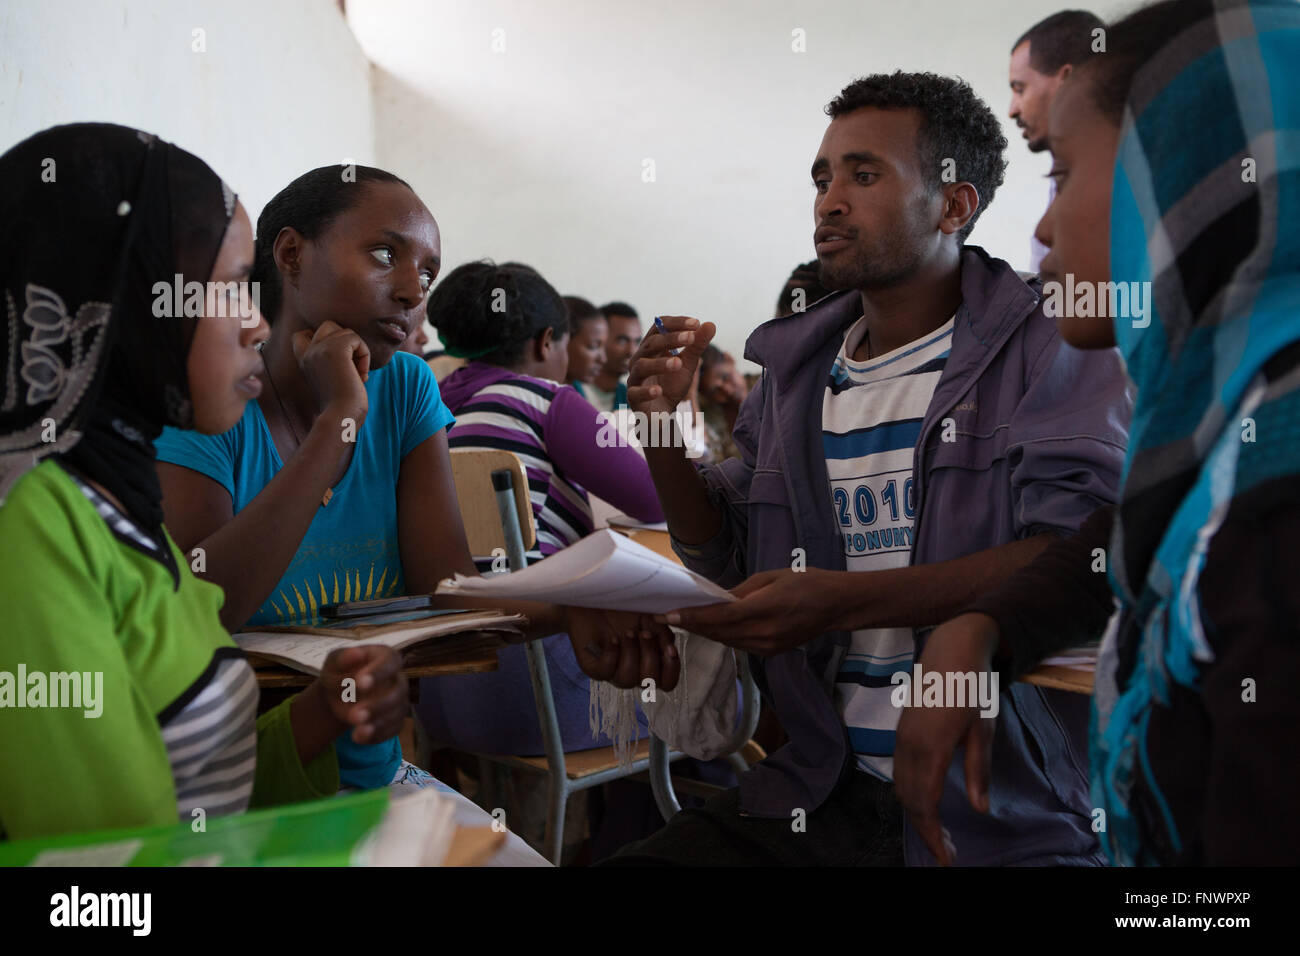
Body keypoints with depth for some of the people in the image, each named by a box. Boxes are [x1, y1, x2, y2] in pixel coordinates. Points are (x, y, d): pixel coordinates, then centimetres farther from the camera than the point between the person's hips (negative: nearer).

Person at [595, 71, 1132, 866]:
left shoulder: (1052, 348, -3)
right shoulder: (794, 370, 13)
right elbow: (731, 564, 19)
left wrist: (842, 601, -25)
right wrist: (664, 432, 0)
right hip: (826, 793, 5)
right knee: (636, 862, -13)